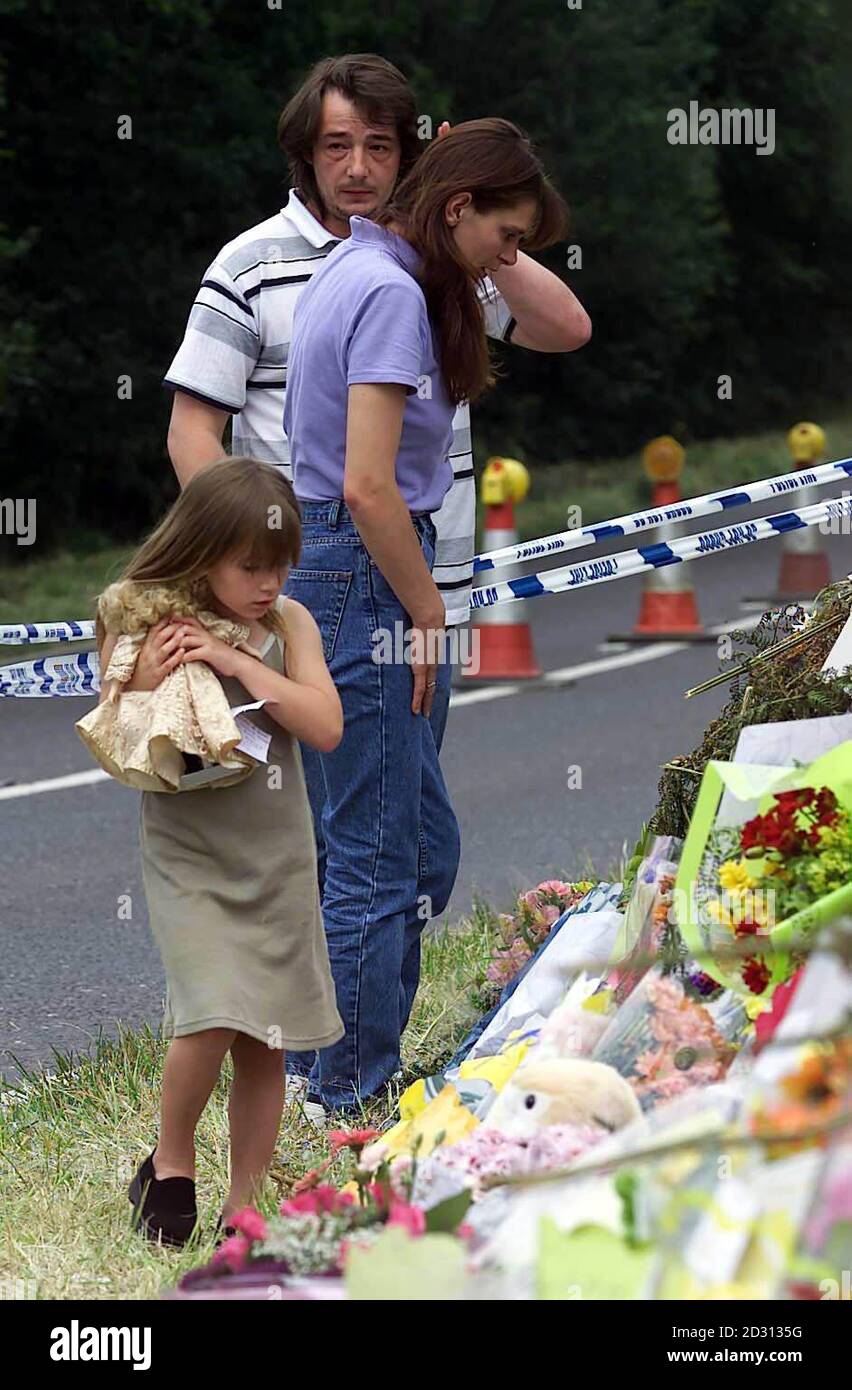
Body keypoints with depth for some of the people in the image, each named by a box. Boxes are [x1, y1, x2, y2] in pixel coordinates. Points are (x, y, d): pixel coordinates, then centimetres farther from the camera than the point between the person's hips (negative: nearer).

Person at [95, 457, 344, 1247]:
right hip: (190, 860, -3)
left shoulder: (288, 623, -1)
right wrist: (145, 683, -21)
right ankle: (171, 1164, 4)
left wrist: (238, 662, -18)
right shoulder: (145, 626, -7)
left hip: (277, 858, 3)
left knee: (265, 1043, 6)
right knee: (212, 1017, -21)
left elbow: (325, 728, -11)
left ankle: (241, 1208, 20)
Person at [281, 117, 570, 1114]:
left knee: (427, 846, 16)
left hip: (332, 570, 10)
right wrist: (428, 615, -11)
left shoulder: (351, 271, 14)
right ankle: (349, 1098, 8)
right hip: (364, 575, -10)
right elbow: (369, 487, -23)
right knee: (376, 860, -1)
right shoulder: (392, 294, -17)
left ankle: (368, 1065, 23)